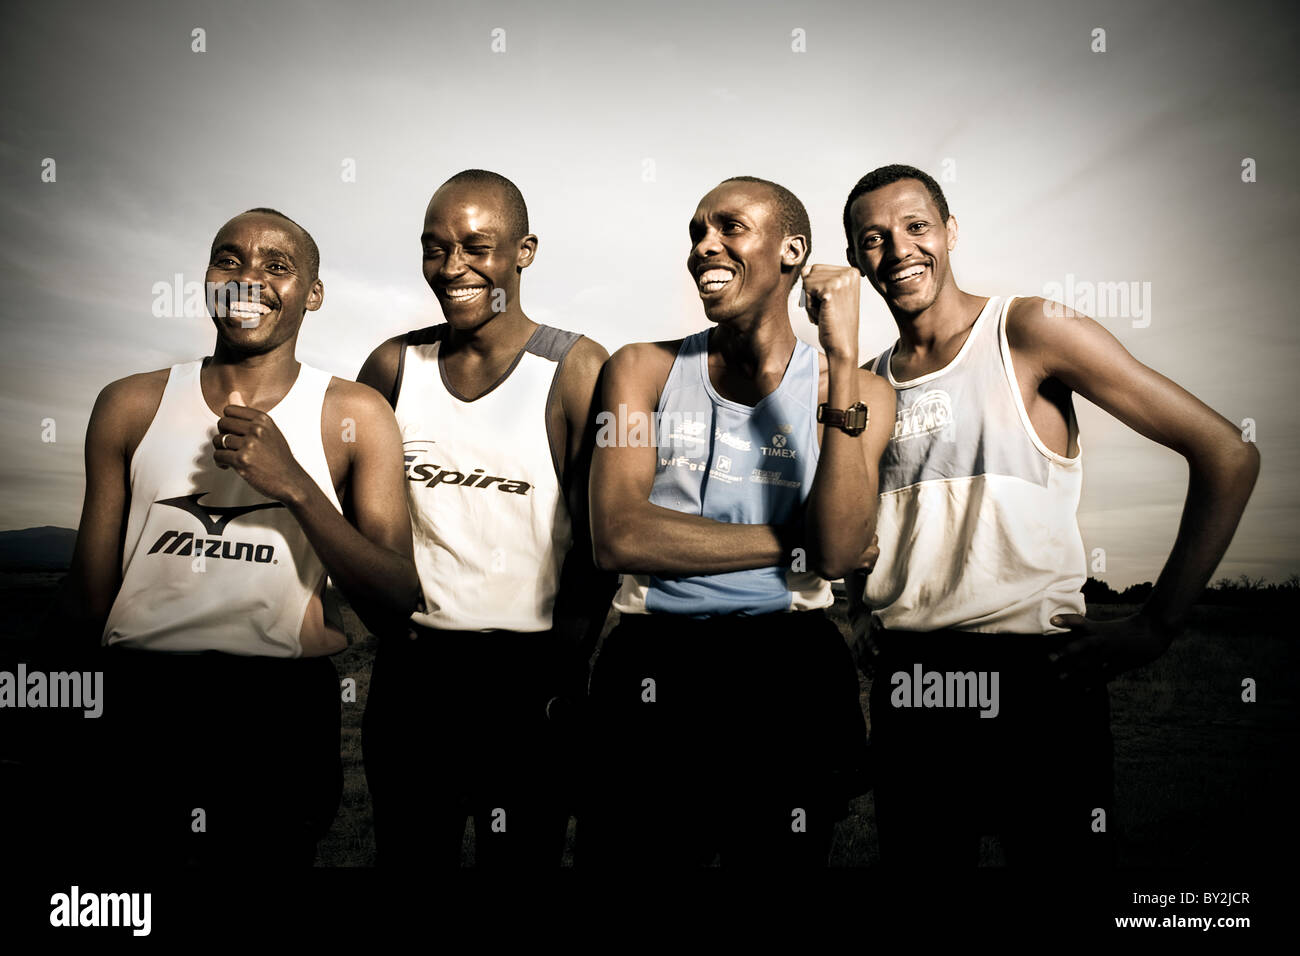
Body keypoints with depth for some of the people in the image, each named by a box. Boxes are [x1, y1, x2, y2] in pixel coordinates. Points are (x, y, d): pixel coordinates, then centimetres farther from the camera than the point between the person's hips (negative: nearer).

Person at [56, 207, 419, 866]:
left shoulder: (353, 417, 0)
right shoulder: (130, 406, 6)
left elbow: (395, 607, -7)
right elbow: (87, 596, 9)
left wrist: (295, 486, -17)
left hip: (284, 714, -1)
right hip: (137, 701, 2)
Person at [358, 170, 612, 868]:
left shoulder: (577, 372, -8)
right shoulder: (394, 366, 4)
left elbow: (597, 541, -9)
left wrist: (562, 673, -11)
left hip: (529, 672, -3)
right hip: (410, 667, 4)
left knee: (521, 855, 10)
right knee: (407, 853, 16)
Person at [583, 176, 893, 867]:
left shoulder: (859, 392, 5)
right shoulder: (644, 369, 6)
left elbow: (837, 554, -11)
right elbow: (617, 537, -8)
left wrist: (842, 360, -14)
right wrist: (795, 544, -8)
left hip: (789, 666, 0)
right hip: (651, 662, 1)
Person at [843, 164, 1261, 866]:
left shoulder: (1029, 332, -5)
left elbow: (1227, 455, -8)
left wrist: (1155, 626, -11)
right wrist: (864, 611, 9)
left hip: (1034, 677, -4)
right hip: (903, 686, 5)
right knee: (917, 857, 14)